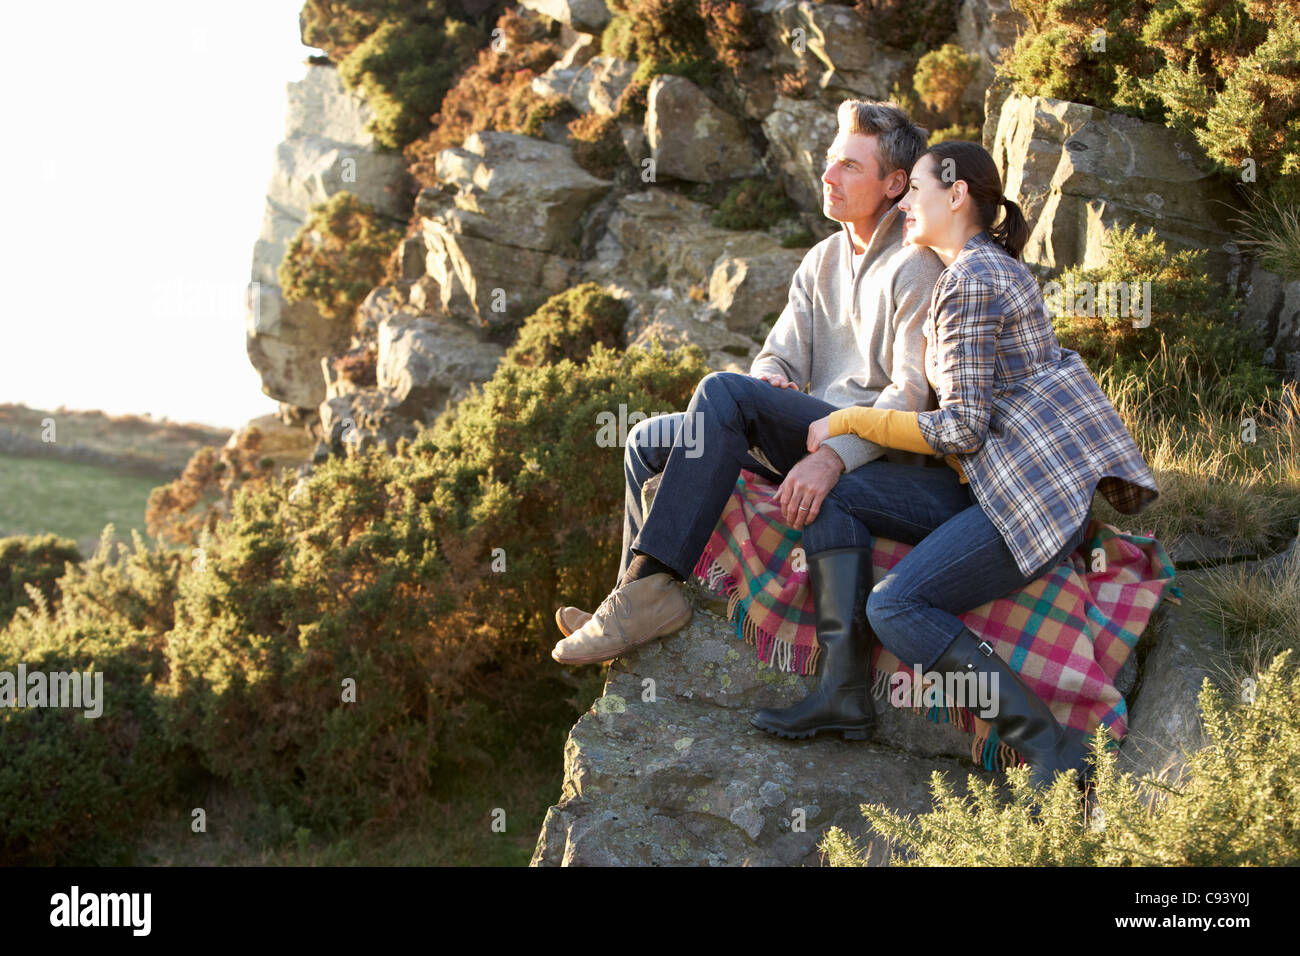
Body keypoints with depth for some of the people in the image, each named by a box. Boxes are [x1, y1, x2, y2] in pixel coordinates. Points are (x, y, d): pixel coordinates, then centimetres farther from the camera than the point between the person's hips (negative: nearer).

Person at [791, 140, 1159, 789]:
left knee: (896, 607, -22)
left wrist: (848, 420, -6)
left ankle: (1056, 753, -20)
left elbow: (962, 430, -16)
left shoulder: (969, 281, -11)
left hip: (1035, 487, -11)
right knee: (832, 494, -2)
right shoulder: (997, 266, 22)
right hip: (999, 483, 11)